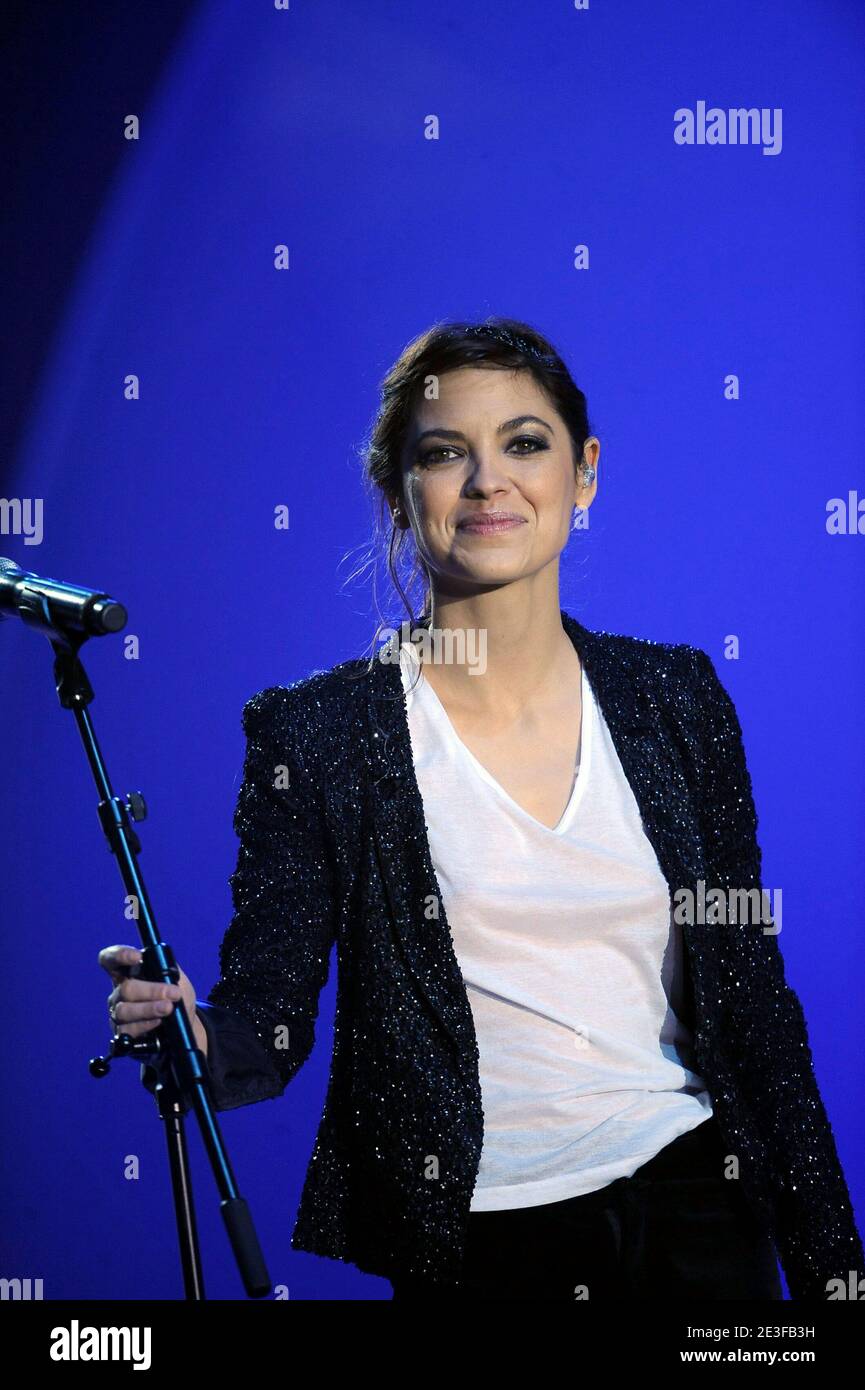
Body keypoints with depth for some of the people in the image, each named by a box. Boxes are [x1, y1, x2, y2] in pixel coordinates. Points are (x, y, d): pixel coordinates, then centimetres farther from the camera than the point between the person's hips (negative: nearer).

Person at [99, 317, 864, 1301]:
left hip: (697, 1216, 2)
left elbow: (751, 995, 5)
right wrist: (195, 1039, -32)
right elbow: (268, 1023, -8)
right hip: (475, 1242, -2)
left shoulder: (676, 696, 1)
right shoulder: (318, 731, -8)